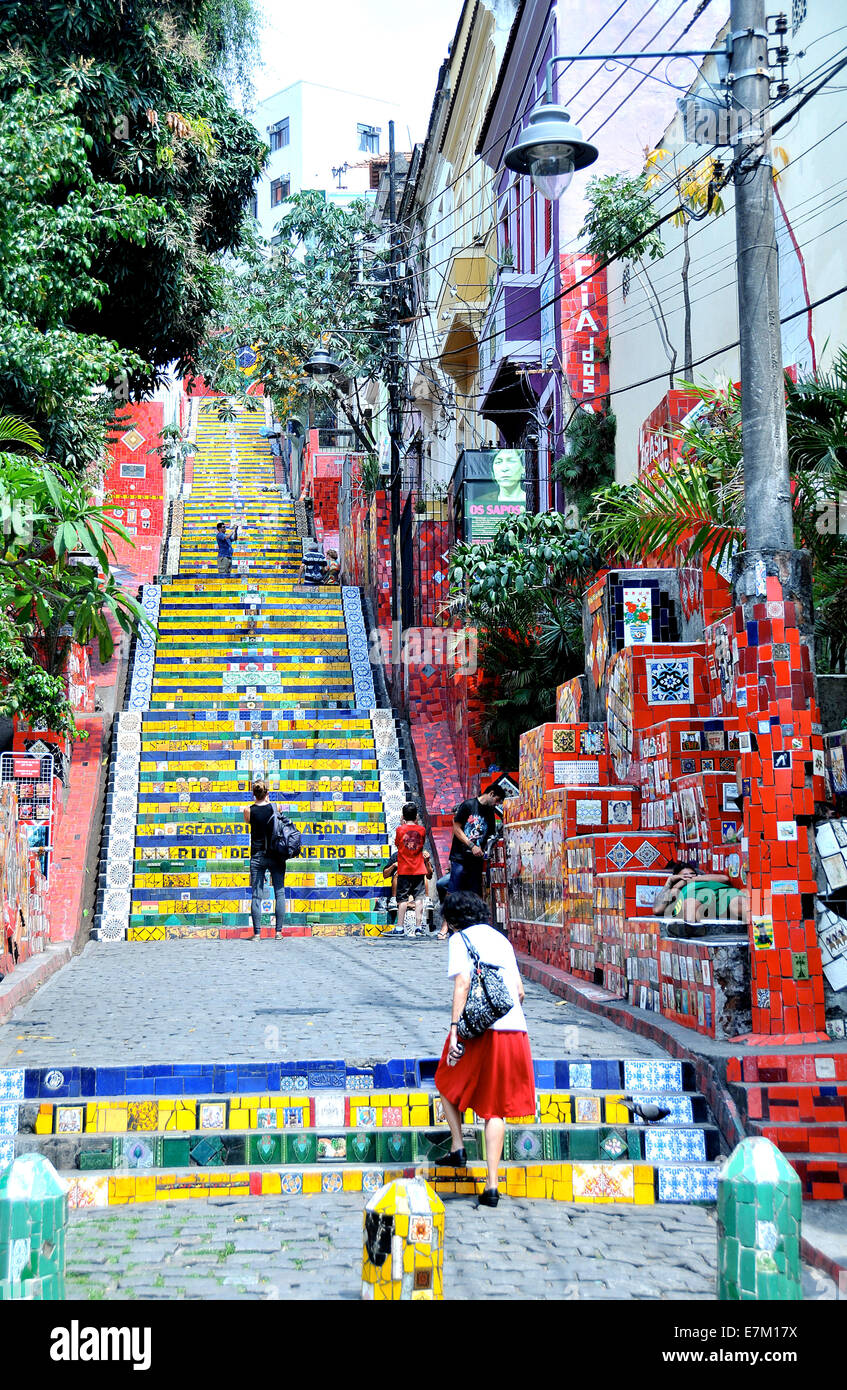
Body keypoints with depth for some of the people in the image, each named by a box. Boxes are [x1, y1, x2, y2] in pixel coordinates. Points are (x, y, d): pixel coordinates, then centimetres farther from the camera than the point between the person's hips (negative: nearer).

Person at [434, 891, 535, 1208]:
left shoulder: (460, 938, 3)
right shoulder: (501, 938, 20)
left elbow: (462, 983, -13)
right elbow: (520, 991, 19)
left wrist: (454, 1030, -18)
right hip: (515, 1029, 5)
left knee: (448, 1083, 23)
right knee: (495, 1108, 9)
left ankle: (458, 1149, 14)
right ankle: (492, 1185, 2)